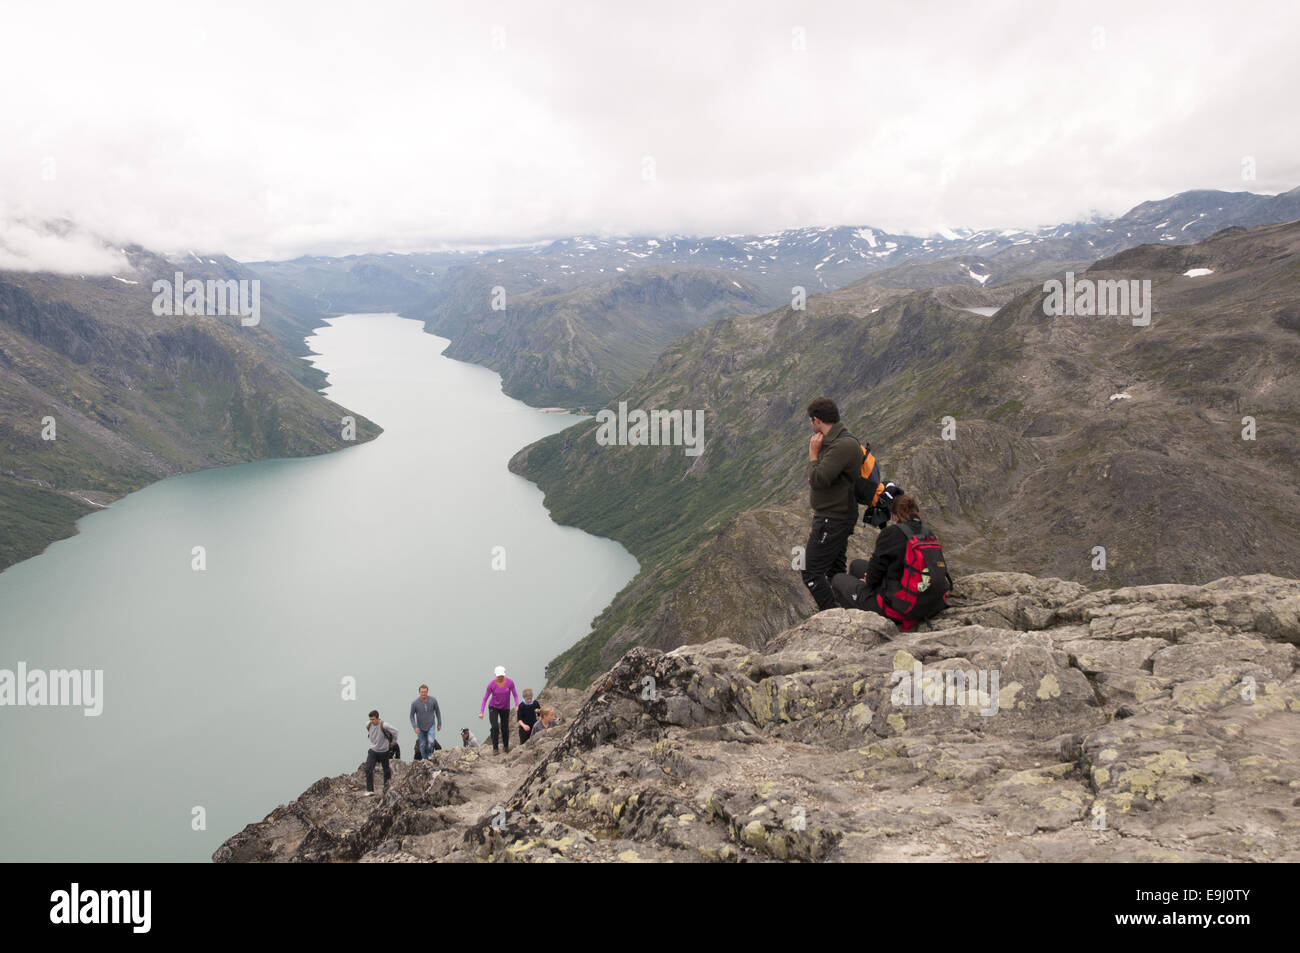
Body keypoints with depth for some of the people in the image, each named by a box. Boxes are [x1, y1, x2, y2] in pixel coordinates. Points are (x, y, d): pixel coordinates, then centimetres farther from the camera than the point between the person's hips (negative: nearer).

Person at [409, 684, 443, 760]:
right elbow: (412, 716, -3)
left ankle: (429, 755, 7)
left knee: (431, 741, -20)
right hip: (420, 728, 0)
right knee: (422, 745, 7)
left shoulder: (433, 700, -13)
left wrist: (439, 723, 6)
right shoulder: (415, 703, -16)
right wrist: (415, 727, -13)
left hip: (431, 726, 0)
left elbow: (437, 711, 2)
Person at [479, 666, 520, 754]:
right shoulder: (491, 684, -20)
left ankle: (506, 746, 34)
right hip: (493, 708, -1)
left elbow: (515, 695, -9)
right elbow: (485, 698, -12)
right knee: (495, 728, -18)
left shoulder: (510, 682, -19)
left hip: (505, 708, 1)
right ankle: (495, 748, -4)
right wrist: (481, 712, -17)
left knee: (505, 729, 8)